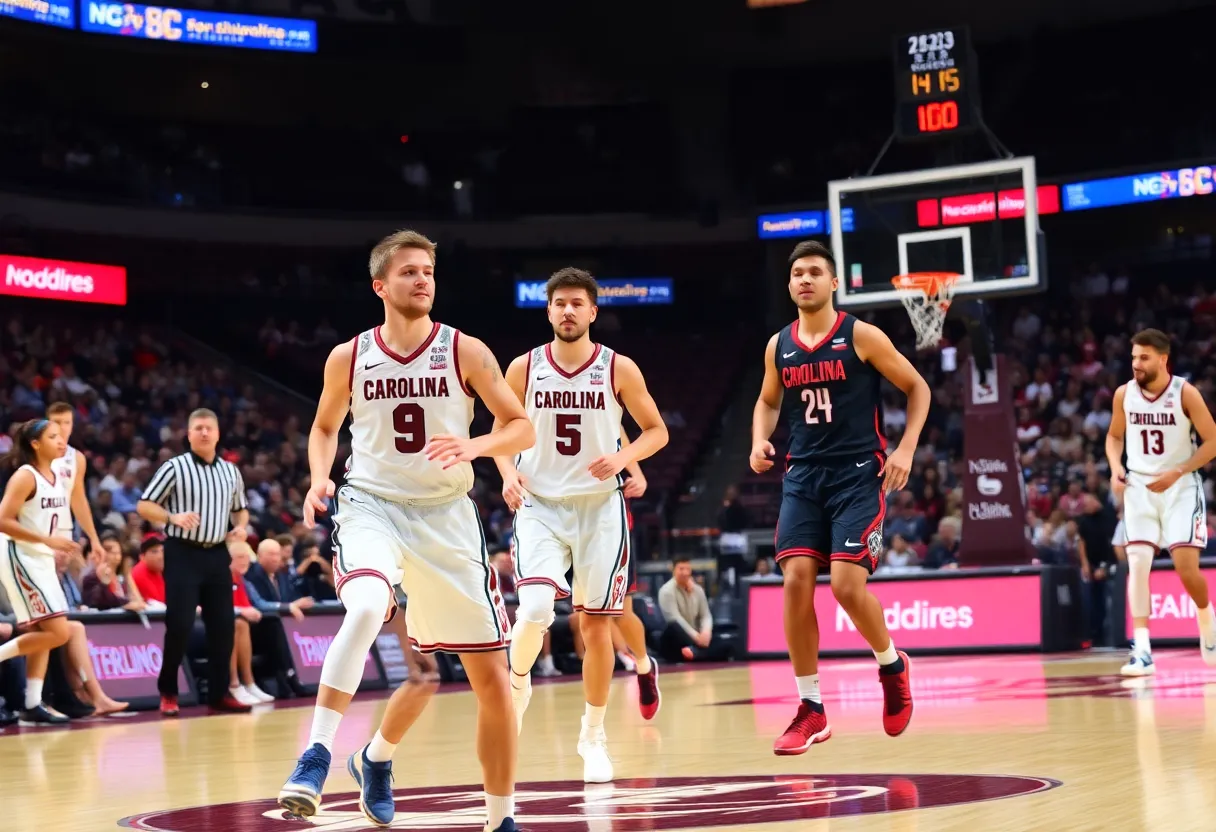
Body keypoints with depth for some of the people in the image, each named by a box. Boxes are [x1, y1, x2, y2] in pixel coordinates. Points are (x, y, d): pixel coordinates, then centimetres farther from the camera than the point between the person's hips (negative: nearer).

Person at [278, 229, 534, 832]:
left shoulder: (465, 352, -4)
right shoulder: (348, 359, -1)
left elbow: (522, 427, -2)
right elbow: (325, 426, 17)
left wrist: (475, 447, -22)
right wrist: (319, 479, -2)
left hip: (446, 515, 1)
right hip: (372, 506, -1)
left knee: (491, 675, 2)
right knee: (366, 608, -36)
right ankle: (317, 755, -28)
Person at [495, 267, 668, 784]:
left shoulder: (618, 369, -4)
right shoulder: (524, 368, -1)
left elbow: (656, 431, 4)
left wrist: (625, 456, -16)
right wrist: (508, 471, -10)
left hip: (600, 507, 0)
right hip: (540, 506, 0)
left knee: (595, 625, 5)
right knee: (534, 610, -21)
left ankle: (593, 736, 21)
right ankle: (517, 682, 12)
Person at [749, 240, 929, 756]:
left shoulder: (861, 337, -5)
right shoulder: (779, 347, 7)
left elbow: (918, 388, 2)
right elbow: (768, 402, 25)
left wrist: (906, 448, -9)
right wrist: (759, 442, 5)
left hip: (858, 475, -4)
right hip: (803, 476, 4)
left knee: (847, 586, -15)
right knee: (796, 581, -9)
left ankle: (892, 664, 17)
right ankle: (811, 709, 1)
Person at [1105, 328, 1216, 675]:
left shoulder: (1185, 393, -13)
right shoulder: (1124, 394, -3)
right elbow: (1114, 436, 14)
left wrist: (1176, 473, -18)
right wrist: (1116, 468, -6)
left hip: (1180, 486, -2)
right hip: (1139, 485, 3)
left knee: (1186, 566, -7)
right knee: (1137, 563, -11)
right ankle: (1142, 651, -12)